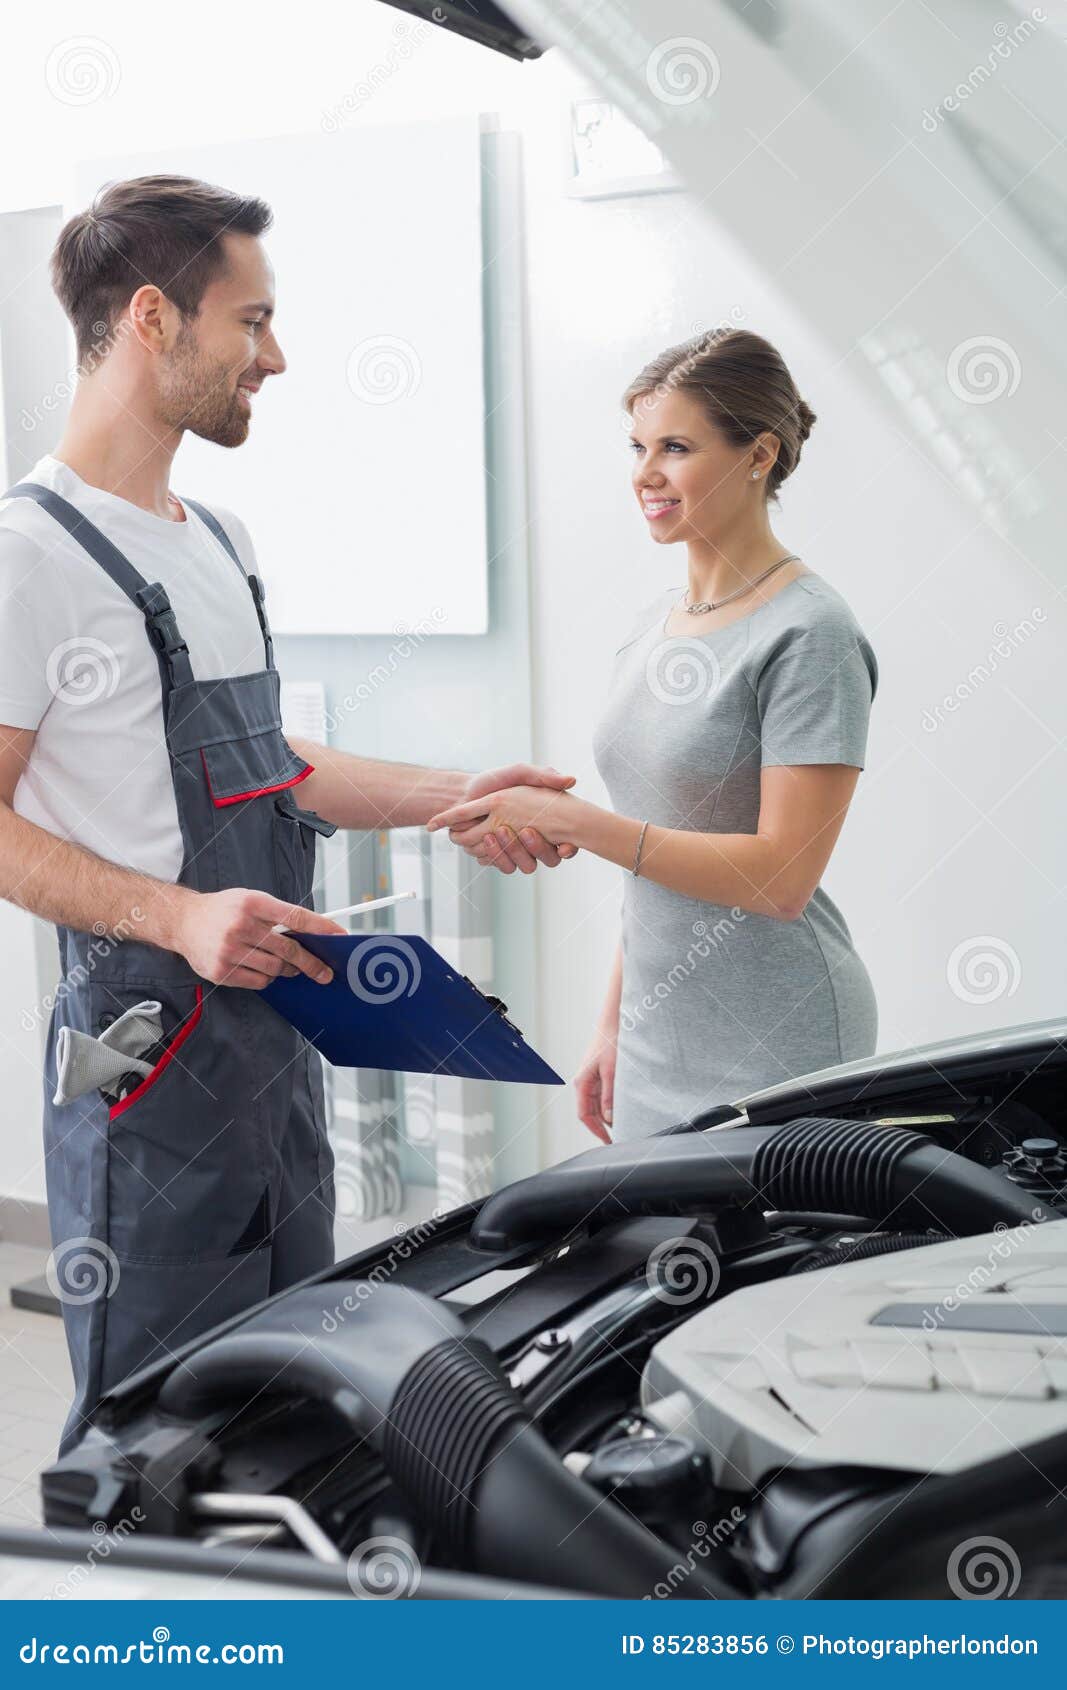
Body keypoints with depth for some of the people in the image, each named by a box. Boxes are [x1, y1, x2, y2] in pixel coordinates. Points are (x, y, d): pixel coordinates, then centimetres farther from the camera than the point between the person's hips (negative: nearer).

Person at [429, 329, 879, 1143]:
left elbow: (781, 876, -20)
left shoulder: (809, 634, -13)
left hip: (774, 1055, -7)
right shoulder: (655, 624, 11)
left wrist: (571, 820, -22)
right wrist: (614, 1023, 15)